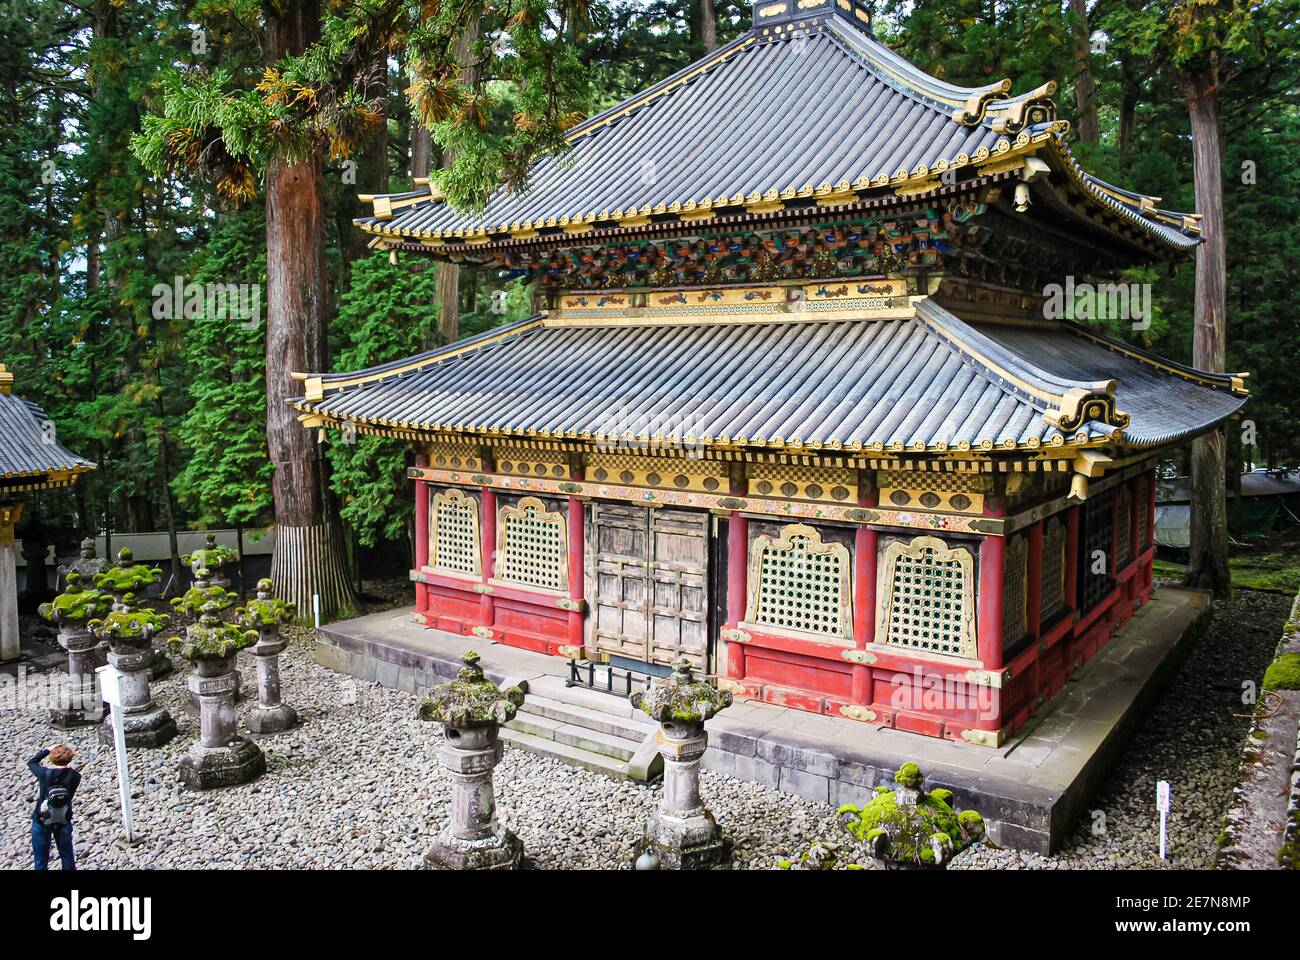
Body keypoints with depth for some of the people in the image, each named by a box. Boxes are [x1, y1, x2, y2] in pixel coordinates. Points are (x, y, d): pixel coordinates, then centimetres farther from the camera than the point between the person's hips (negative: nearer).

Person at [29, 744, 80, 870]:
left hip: (41, 822, -1)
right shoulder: (75, 776, -12)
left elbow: (31, 762, 5)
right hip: (63, 822, 1)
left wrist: (48, 750, 7)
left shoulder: (44, 773, -16)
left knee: (41, 861, 9)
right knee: (67, 857, 15)